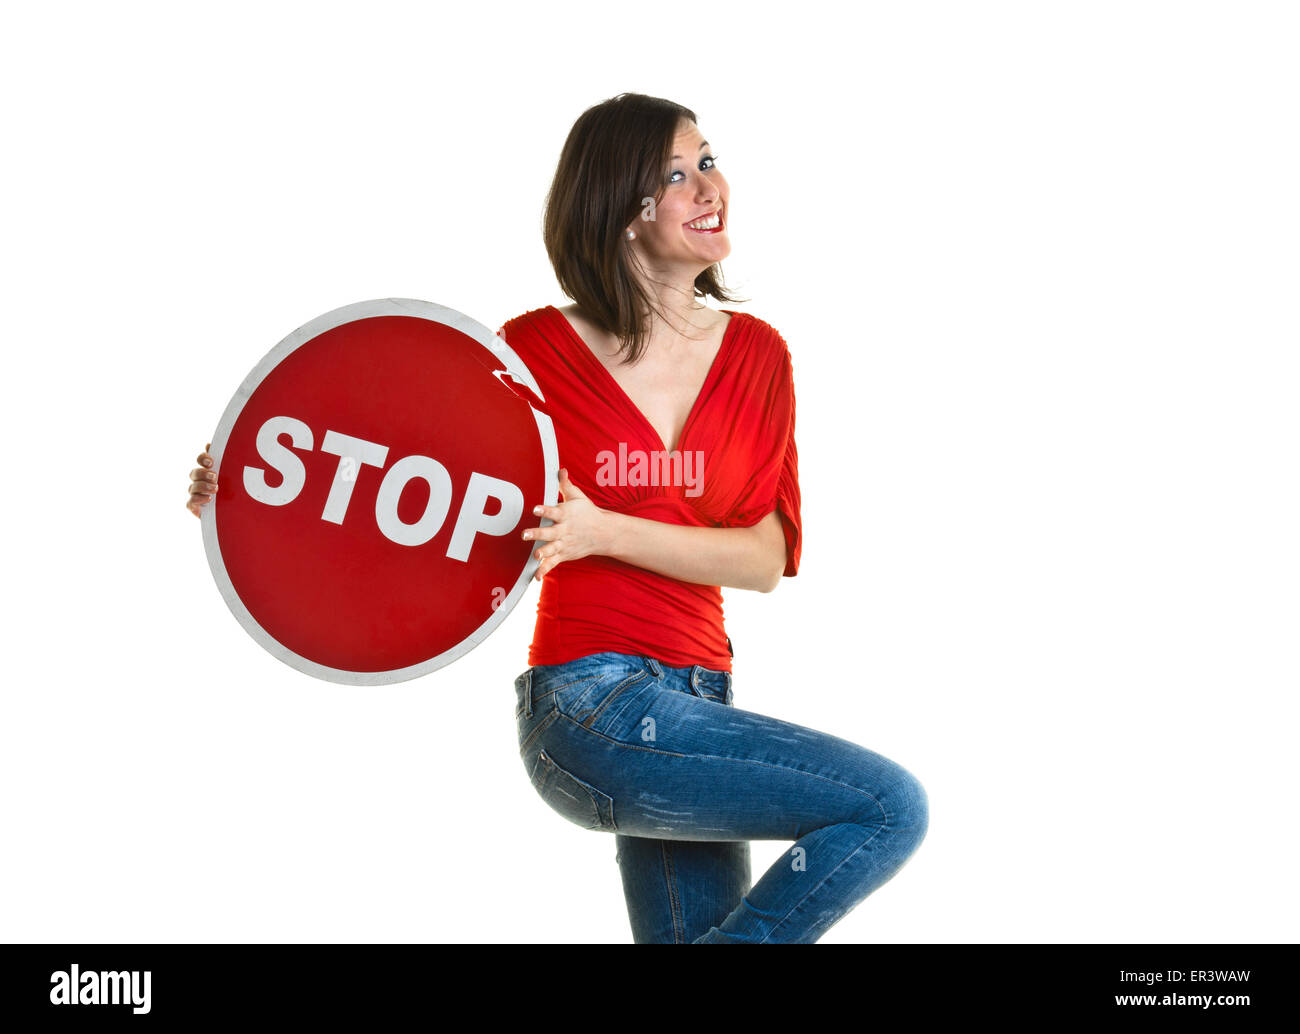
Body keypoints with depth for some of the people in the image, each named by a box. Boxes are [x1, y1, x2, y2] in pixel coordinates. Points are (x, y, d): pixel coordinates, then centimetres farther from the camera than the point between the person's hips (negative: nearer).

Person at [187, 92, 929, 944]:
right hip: (592, 708, -5)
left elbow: (767, 559, -3)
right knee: (890, 807, -13)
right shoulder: (536, 354, -4)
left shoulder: (757, 355, 6)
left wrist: (604, 532, -18)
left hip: (688, 711, 6)